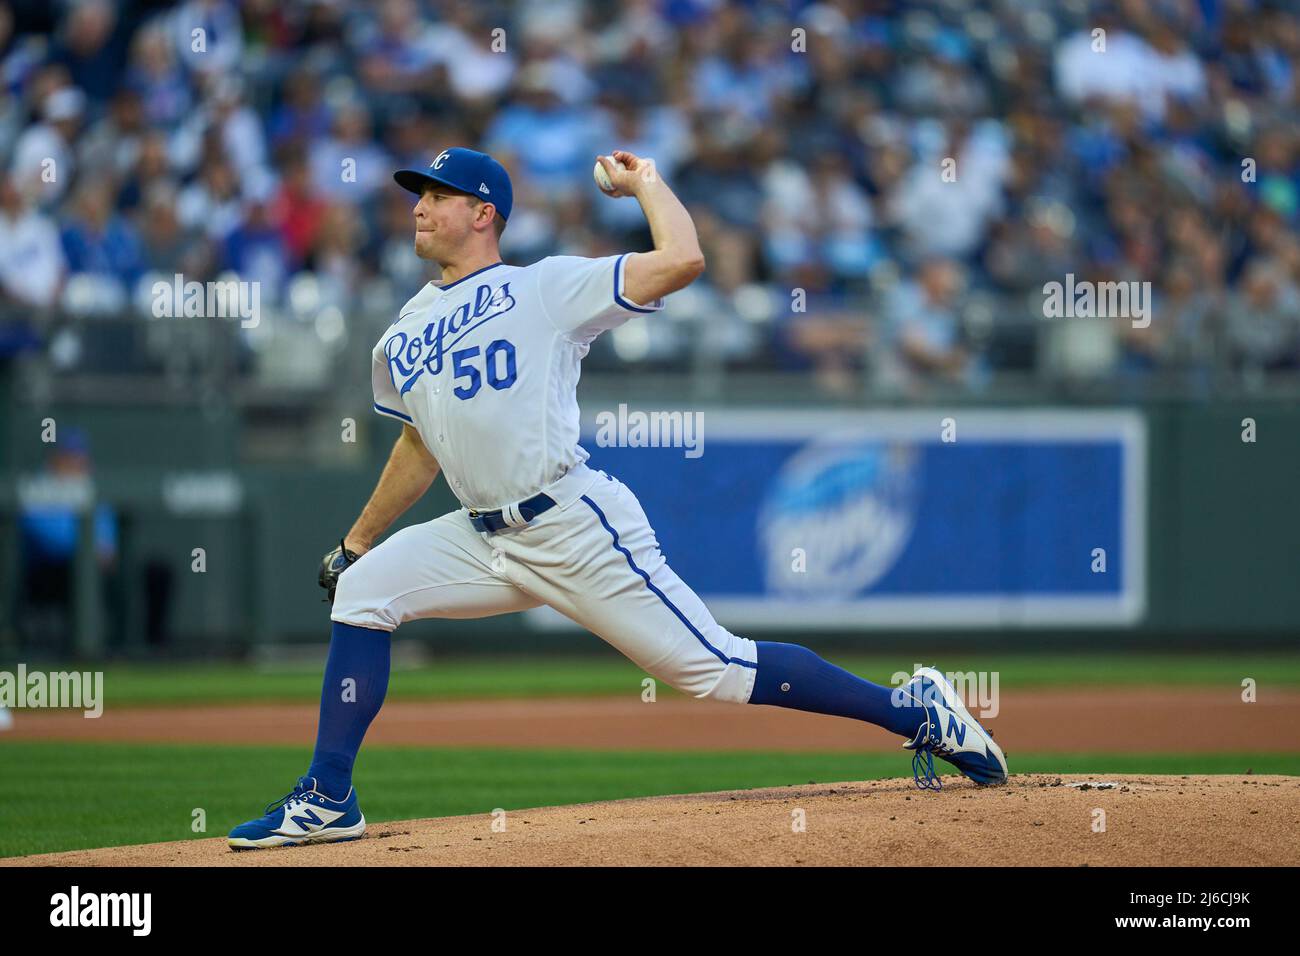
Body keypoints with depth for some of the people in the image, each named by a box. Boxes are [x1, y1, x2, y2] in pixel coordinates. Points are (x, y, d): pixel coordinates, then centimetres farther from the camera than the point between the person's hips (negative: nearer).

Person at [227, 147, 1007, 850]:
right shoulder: (406, 334, 17)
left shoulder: (547, 287, -3)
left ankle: (919, 712, 0)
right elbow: (421, 447, 29)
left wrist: (646, 182, -1)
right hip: (484, 536, 7)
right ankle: (327, 801, -2)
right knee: (362, 590, -5)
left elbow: (682, 260, -14)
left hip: (578, 530, -7)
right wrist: (357, 543, 29)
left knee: (716, 667, -9)